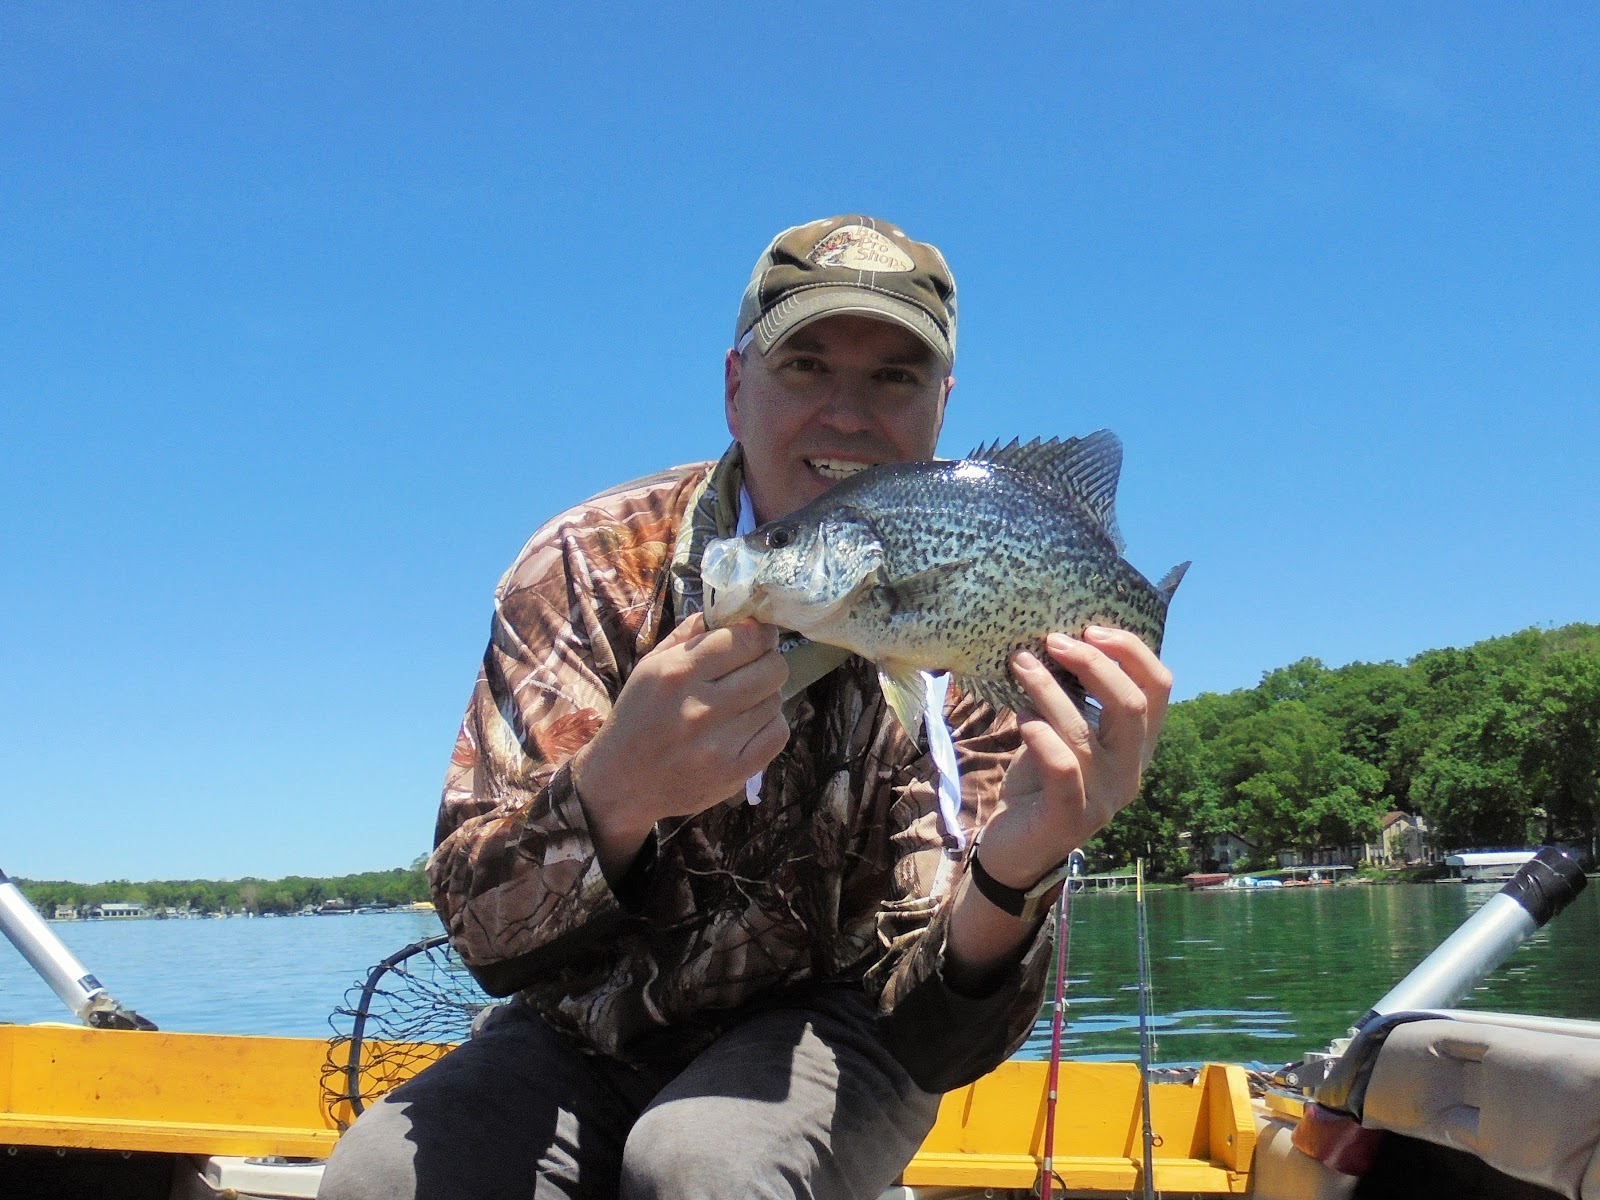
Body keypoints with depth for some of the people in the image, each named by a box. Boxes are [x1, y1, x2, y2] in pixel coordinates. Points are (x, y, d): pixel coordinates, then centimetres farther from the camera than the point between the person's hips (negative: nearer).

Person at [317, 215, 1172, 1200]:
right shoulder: (593, 565, -14)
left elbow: (932, 1041, -20)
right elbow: (484, 932, -21)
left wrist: (1010, 877, -43)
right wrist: (613, 790, -42)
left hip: (824, 1041, -1)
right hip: (590, 1035, 1)